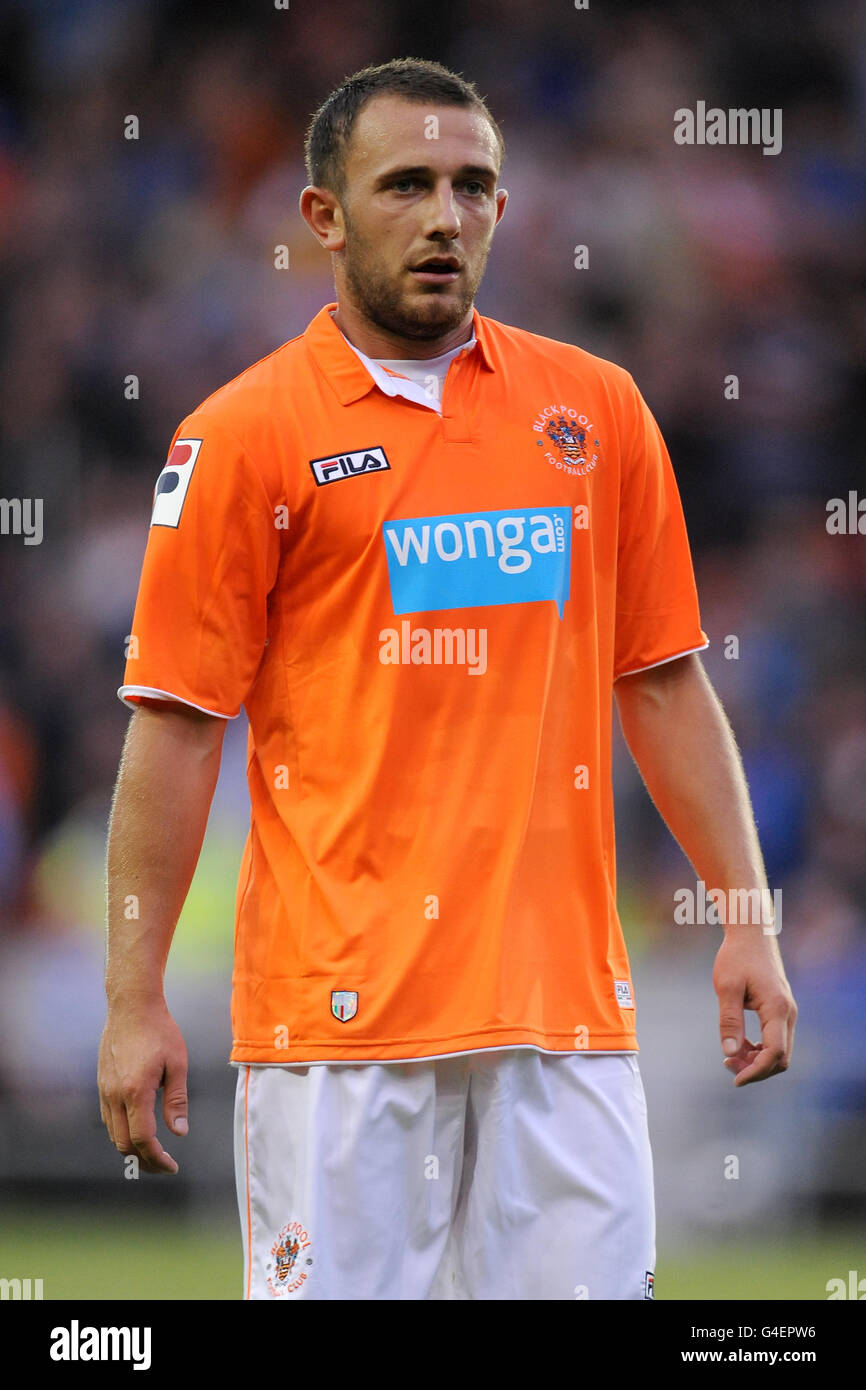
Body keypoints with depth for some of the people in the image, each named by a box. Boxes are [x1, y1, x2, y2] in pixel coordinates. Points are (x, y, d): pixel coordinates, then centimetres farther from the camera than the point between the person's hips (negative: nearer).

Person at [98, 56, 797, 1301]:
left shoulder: (597, 411, 11)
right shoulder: (245, 436, 0)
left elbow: (664, 684, 15)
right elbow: (176, 727, -1)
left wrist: (747, 918, 7)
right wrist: (133, 1000, -5)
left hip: (566, 1001, 3)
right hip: (339, 1004, -3)